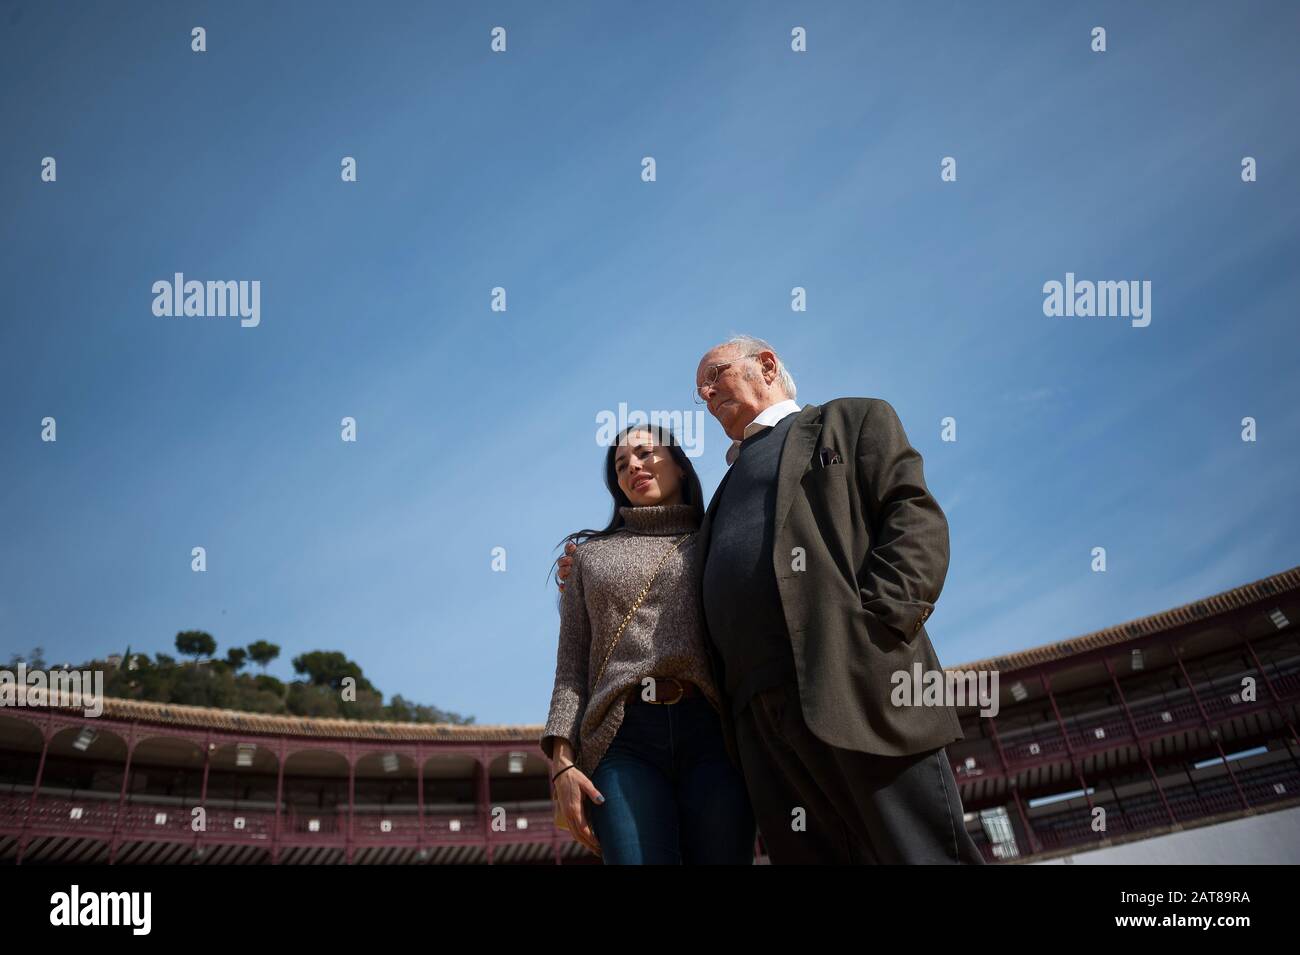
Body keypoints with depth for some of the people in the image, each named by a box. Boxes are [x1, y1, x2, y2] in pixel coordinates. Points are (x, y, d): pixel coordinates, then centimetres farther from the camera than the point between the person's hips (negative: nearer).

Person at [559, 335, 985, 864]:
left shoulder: (854, 421, 16)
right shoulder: (731, 485, 35)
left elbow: (916, 520, 0)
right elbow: (709, 592, 35)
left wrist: (874, 629, -15)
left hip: (859, 691, -5)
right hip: (761, 717, 6)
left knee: (919, 853, -11)